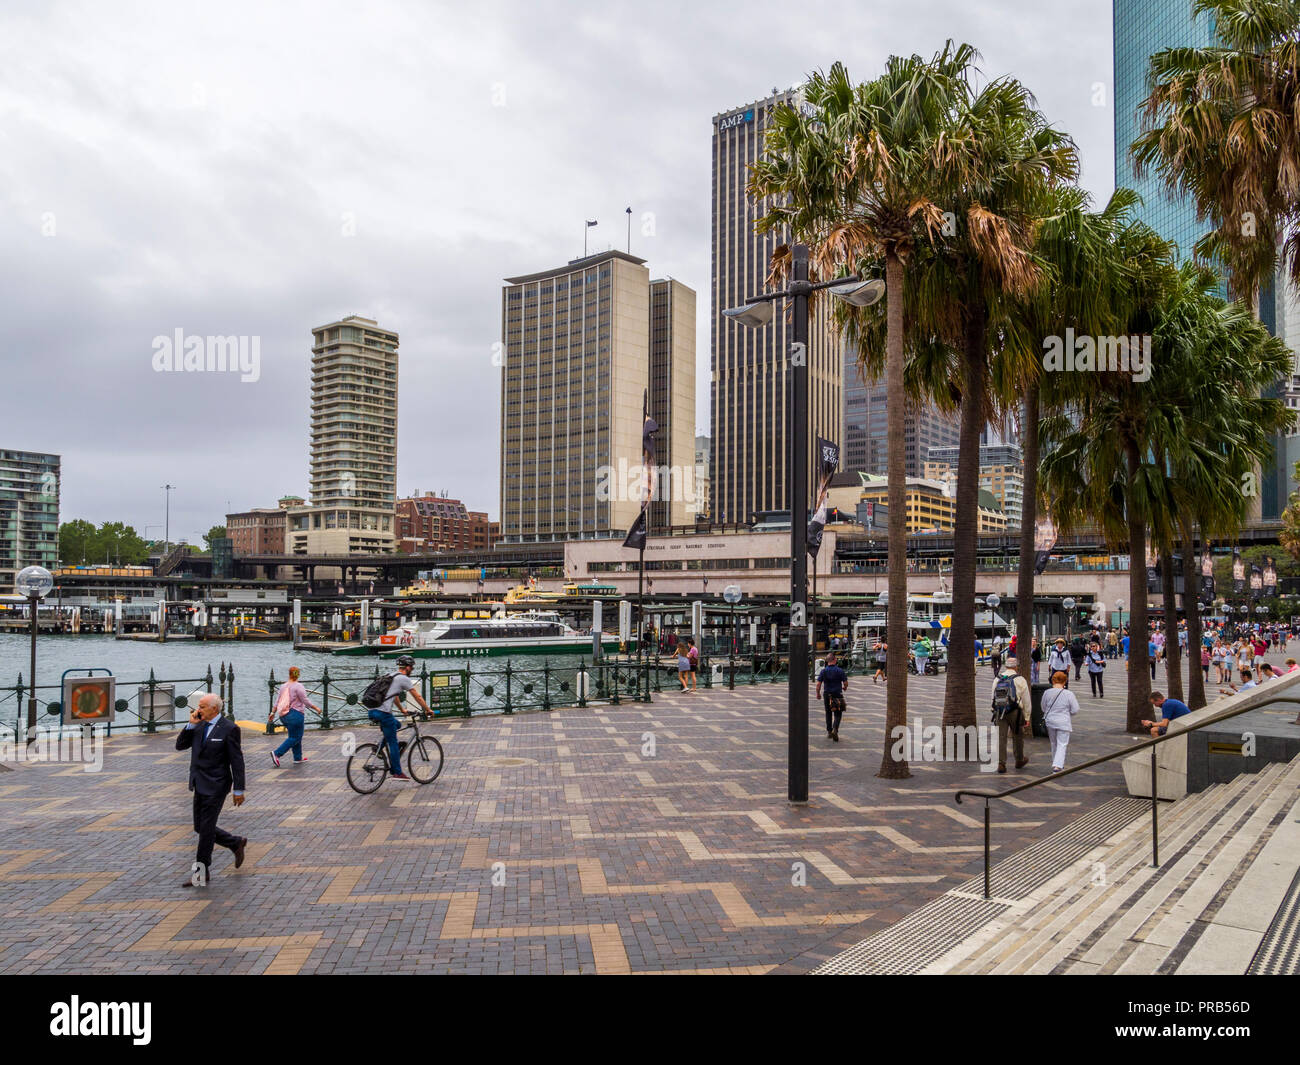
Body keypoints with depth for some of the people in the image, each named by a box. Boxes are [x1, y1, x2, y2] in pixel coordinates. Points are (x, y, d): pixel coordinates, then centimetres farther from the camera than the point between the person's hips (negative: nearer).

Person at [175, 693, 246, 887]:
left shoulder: (229, 729, -13)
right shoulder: (198, 726, 7)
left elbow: (237, 761, -12)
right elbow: (180, 745, 7)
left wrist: (238, 790, -12)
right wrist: (190, 725, -6)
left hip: (216, 786, -7)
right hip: (200, 785, 8)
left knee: (206, 828, -3)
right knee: (201, 827, 12)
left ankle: (200, 873, 8)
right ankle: (237, 843, 31)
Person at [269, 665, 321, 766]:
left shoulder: (283, 686, 7)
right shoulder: (298, 686, -14)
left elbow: (277, 701, 10)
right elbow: (305, 701, -13)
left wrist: (273, 713, 18)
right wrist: (316, 708, -3)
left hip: (283, 715, 8)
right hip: (295, 715, -8)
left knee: (296, 736, 19)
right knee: (295, 738, 1)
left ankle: (298, 757, 23)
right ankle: (276, 753, -9)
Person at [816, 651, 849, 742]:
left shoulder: (823, 671, -4)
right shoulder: (840, 671, -9)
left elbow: (818, 684, -6)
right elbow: (846, 683, -7)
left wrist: (818, 693, 8)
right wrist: (844, 687, 16)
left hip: (827, 695, 2)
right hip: (838, 694, -2)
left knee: (828, 713, 18)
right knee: (837, 714, 3)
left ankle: (829, 731, 23)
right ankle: (835, 730, -18)